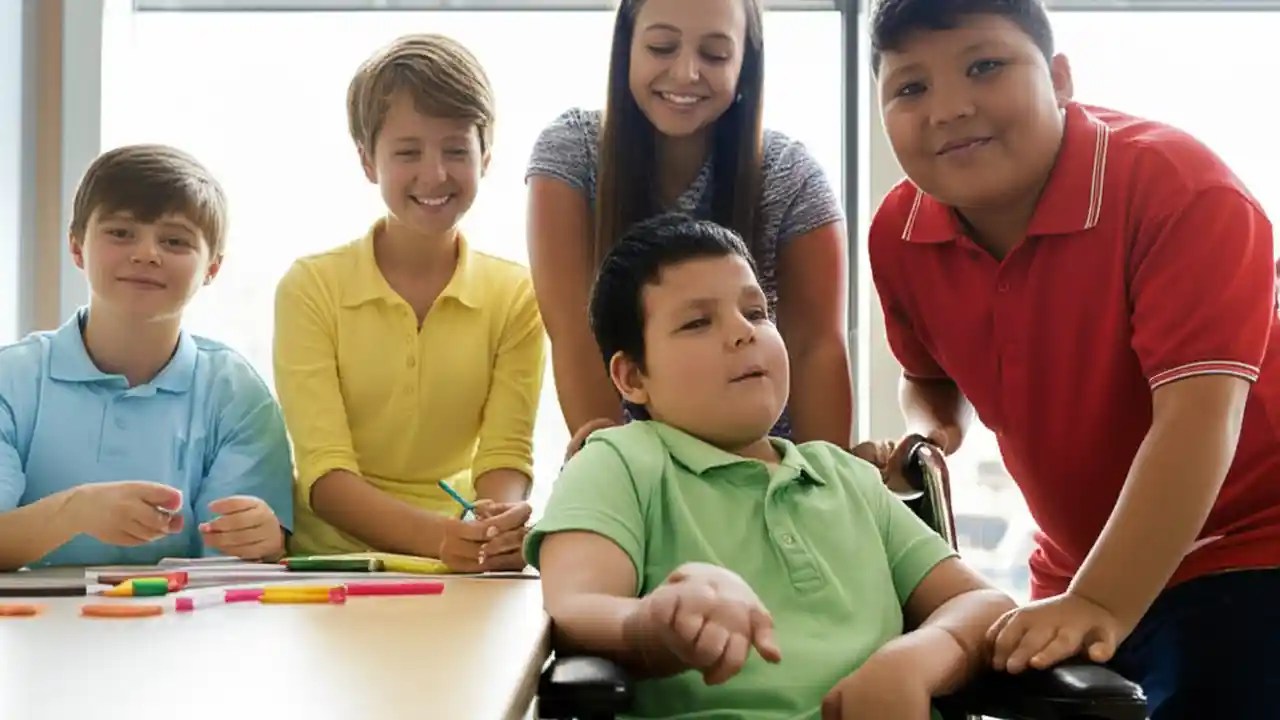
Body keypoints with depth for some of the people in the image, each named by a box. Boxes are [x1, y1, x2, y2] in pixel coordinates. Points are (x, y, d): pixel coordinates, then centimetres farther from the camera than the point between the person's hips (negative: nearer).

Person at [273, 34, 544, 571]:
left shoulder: (516, 295, 2)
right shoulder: (310, 286, -3)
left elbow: (505, 456, -4)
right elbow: (325, 472, -11)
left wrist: (500, 526, -27)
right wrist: (437, 536, -28)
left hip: (467, 569, 2)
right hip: (332, 557, -1)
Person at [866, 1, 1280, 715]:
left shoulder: (1180, 188, -23)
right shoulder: (899, 235, -7)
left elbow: (1197, 419, -31)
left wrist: (1101, 606, -40)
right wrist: (929, 437, -8)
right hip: (1078, 576, 6)